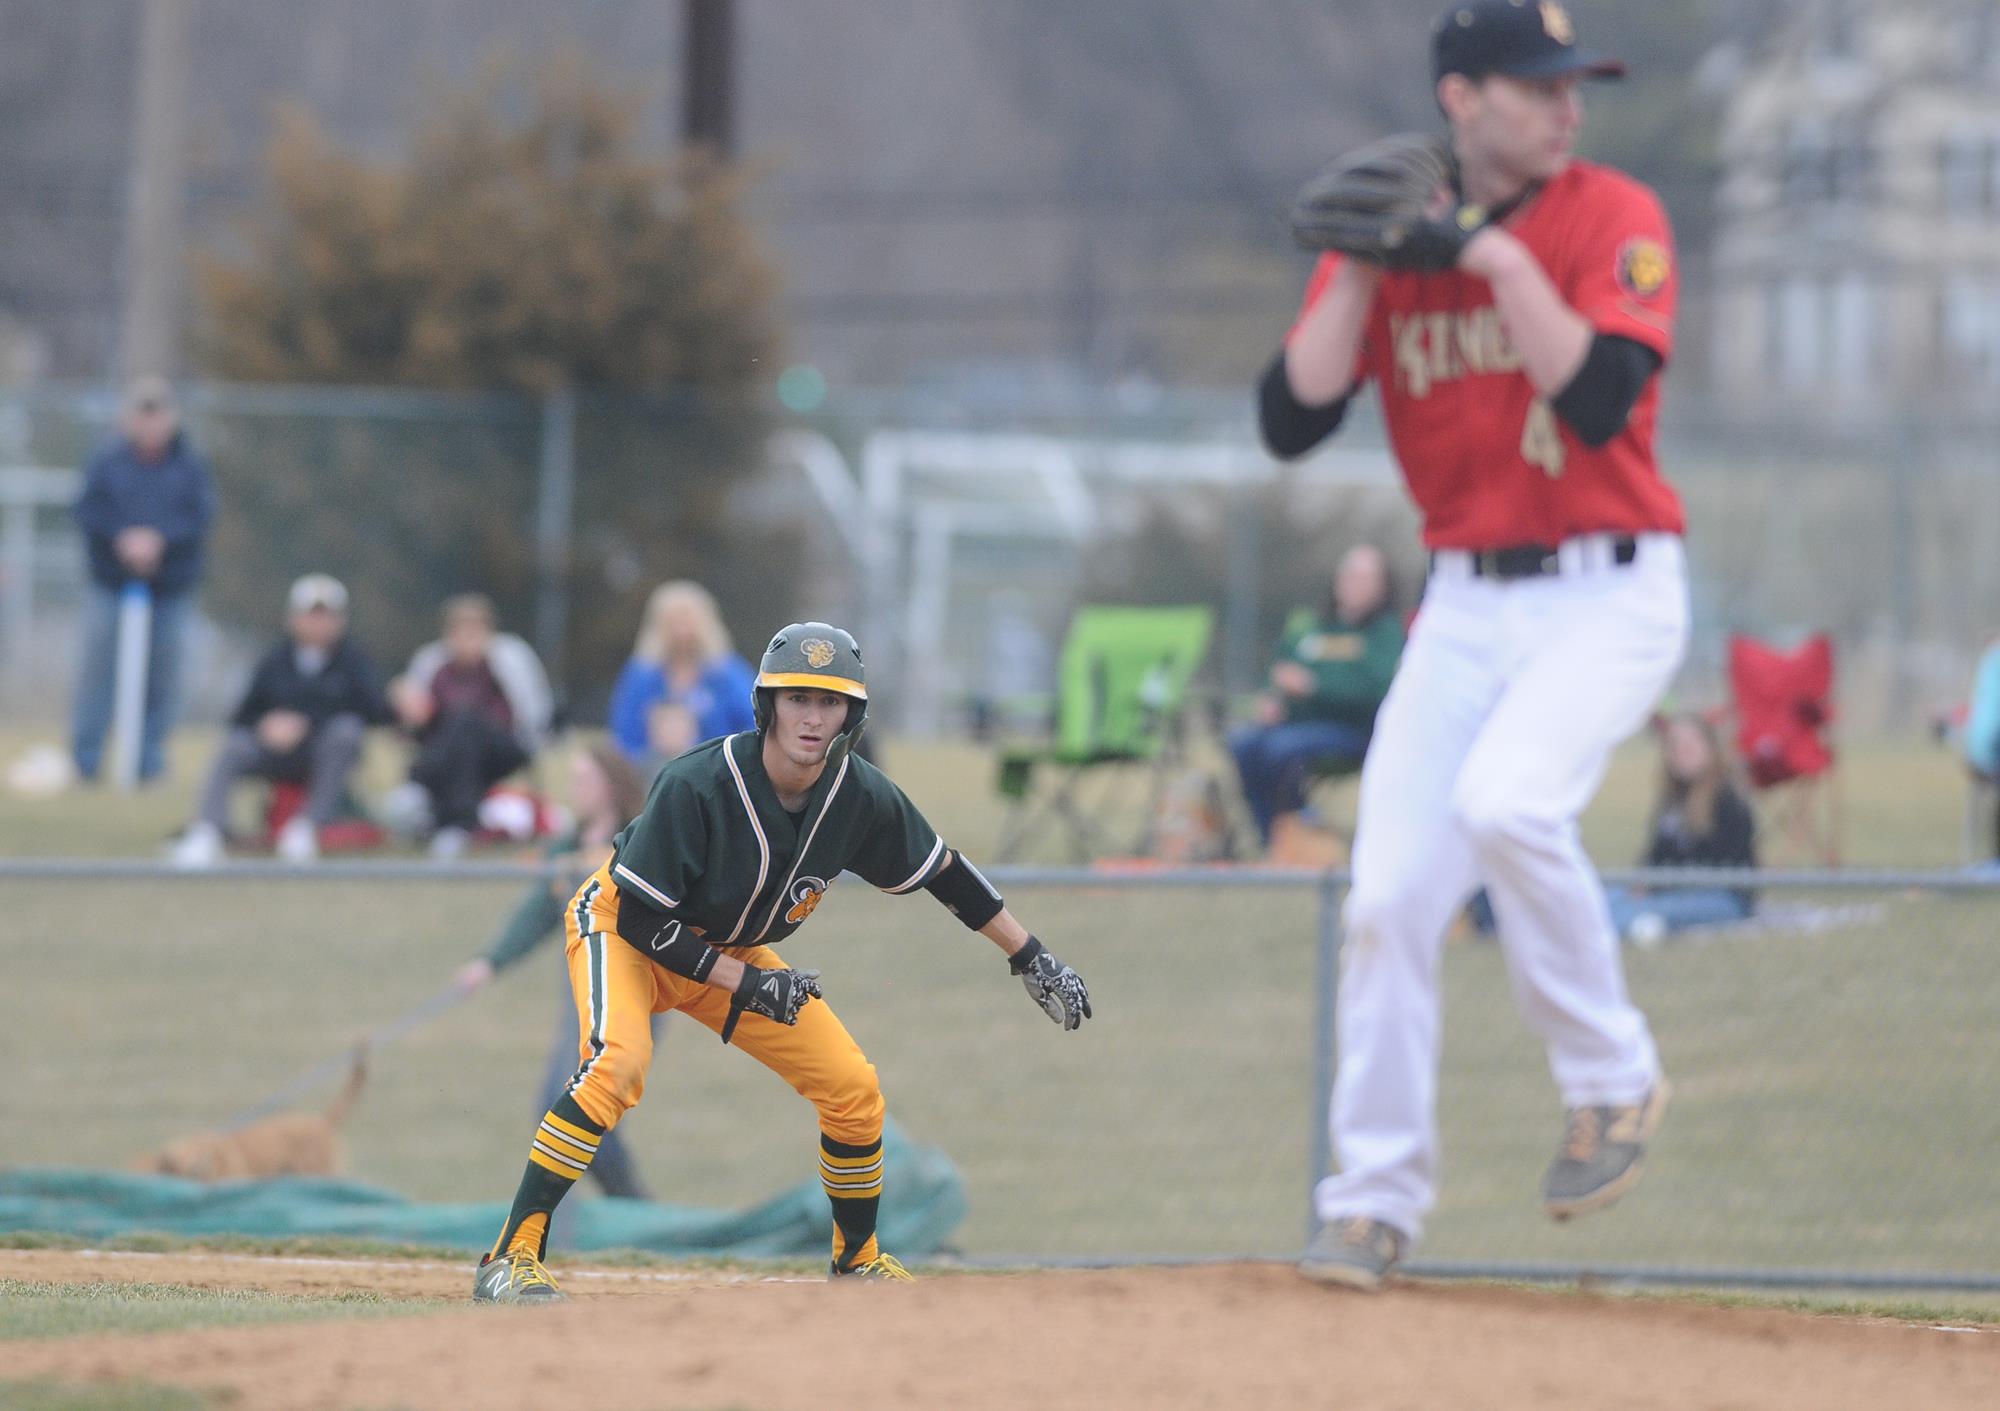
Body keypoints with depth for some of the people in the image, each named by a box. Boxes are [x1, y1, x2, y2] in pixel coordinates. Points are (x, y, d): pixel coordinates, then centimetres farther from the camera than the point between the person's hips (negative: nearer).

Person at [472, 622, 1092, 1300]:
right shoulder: (697, 785, -34)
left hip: (733, 952, 6)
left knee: (854, 1089, 1)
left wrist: (1031, 958, 3)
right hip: (620, 925, -6)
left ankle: (857, 1259, 25)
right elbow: (641, 919, -28)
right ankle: (512, 1257, -33)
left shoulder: (862, 797, -18)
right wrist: (747, 984, -30)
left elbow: (942, 871, 0)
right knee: (617, 1063, -33)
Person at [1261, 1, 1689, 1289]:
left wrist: (1494, 252, -21)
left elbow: (1600, 398, -21)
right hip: (1464, 602, 4)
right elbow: (1292, 420, -4)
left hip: (1608, 591, -4)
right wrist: (1366, 260, -11)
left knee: (1505, 801, -28)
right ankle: (1378, 1195, 9)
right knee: (1392, 893, -3)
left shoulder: (1614, 218, -7)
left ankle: (1613, 1080, -8)